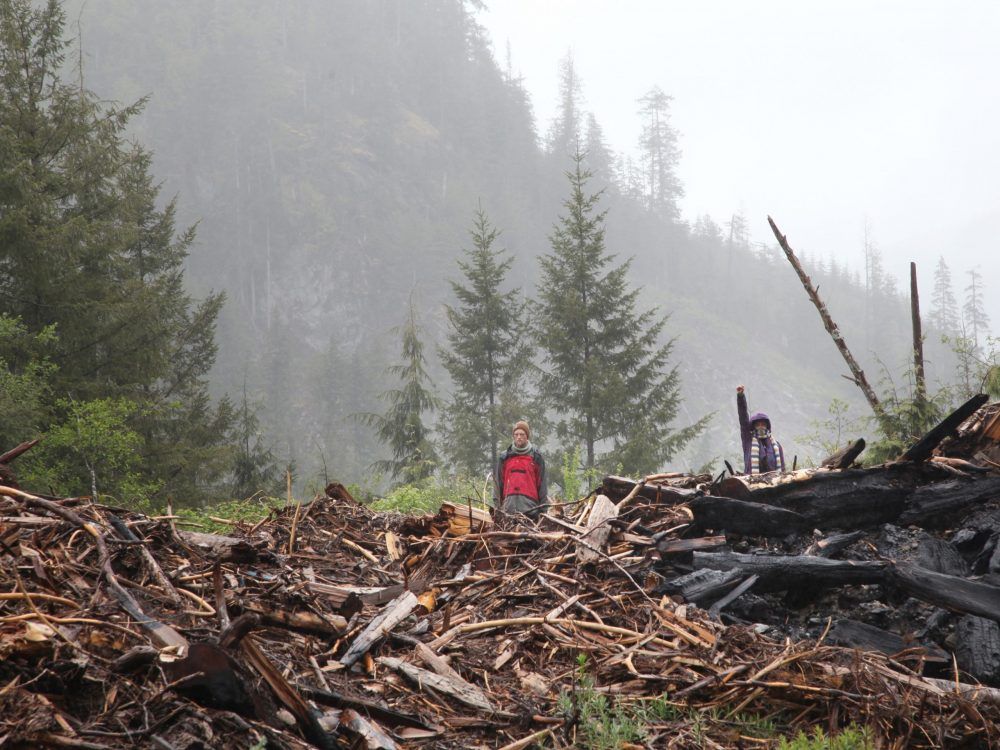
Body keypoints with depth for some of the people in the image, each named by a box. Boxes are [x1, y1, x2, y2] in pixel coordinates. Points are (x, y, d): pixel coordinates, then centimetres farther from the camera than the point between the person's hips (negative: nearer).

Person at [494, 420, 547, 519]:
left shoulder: (536, 457, 8)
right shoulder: (504, 457, 13)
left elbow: (542, 483, 7)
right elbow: (498, 482, 14)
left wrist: (543, 507, 1)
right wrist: (497, 505, 7)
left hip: (530, 506, -2)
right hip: (509, 506, 2)